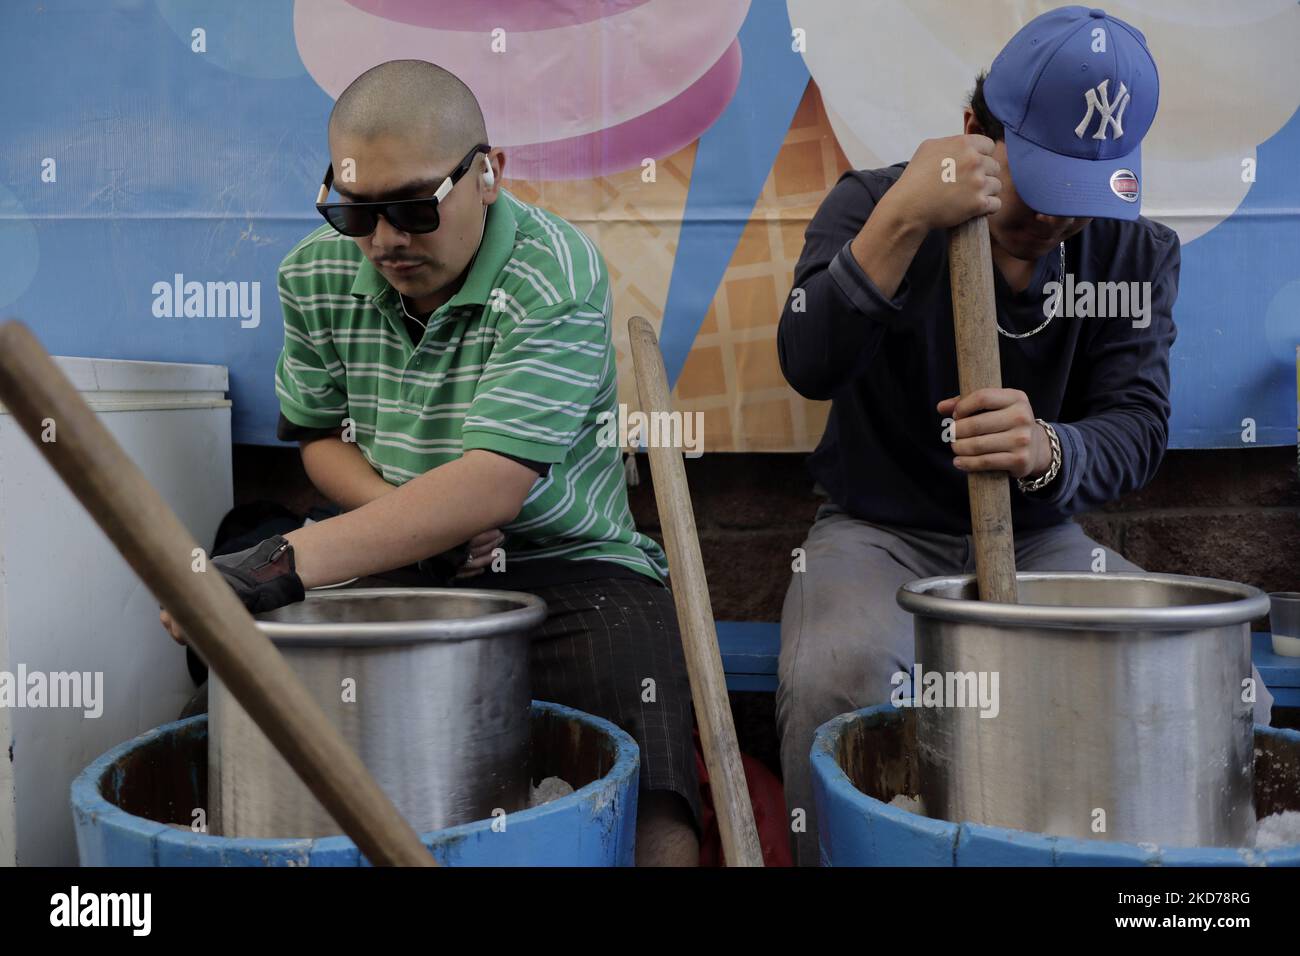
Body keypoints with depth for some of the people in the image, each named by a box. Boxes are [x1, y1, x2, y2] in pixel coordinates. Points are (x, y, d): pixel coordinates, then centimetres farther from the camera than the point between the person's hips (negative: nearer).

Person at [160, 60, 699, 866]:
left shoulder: (557, 277, -18)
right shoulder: (316, 276, 1)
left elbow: (494, 484, -28)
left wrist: (286, 562, -35)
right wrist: (406, 517, -8)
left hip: (570, 568, -4)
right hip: (396, 571, 5)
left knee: (654, 835, -24)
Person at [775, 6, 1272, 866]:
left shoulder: (1139, 252, 0)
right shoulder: (871, 203, -8)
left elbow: (1139, 427, -10)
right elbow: (811, 366, -24)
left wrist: (1049, 452, -34)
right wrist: (902, 222, -38)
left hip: (1041, 538, 3)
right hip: (882, 531, -2)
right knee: (835, 681, -34)